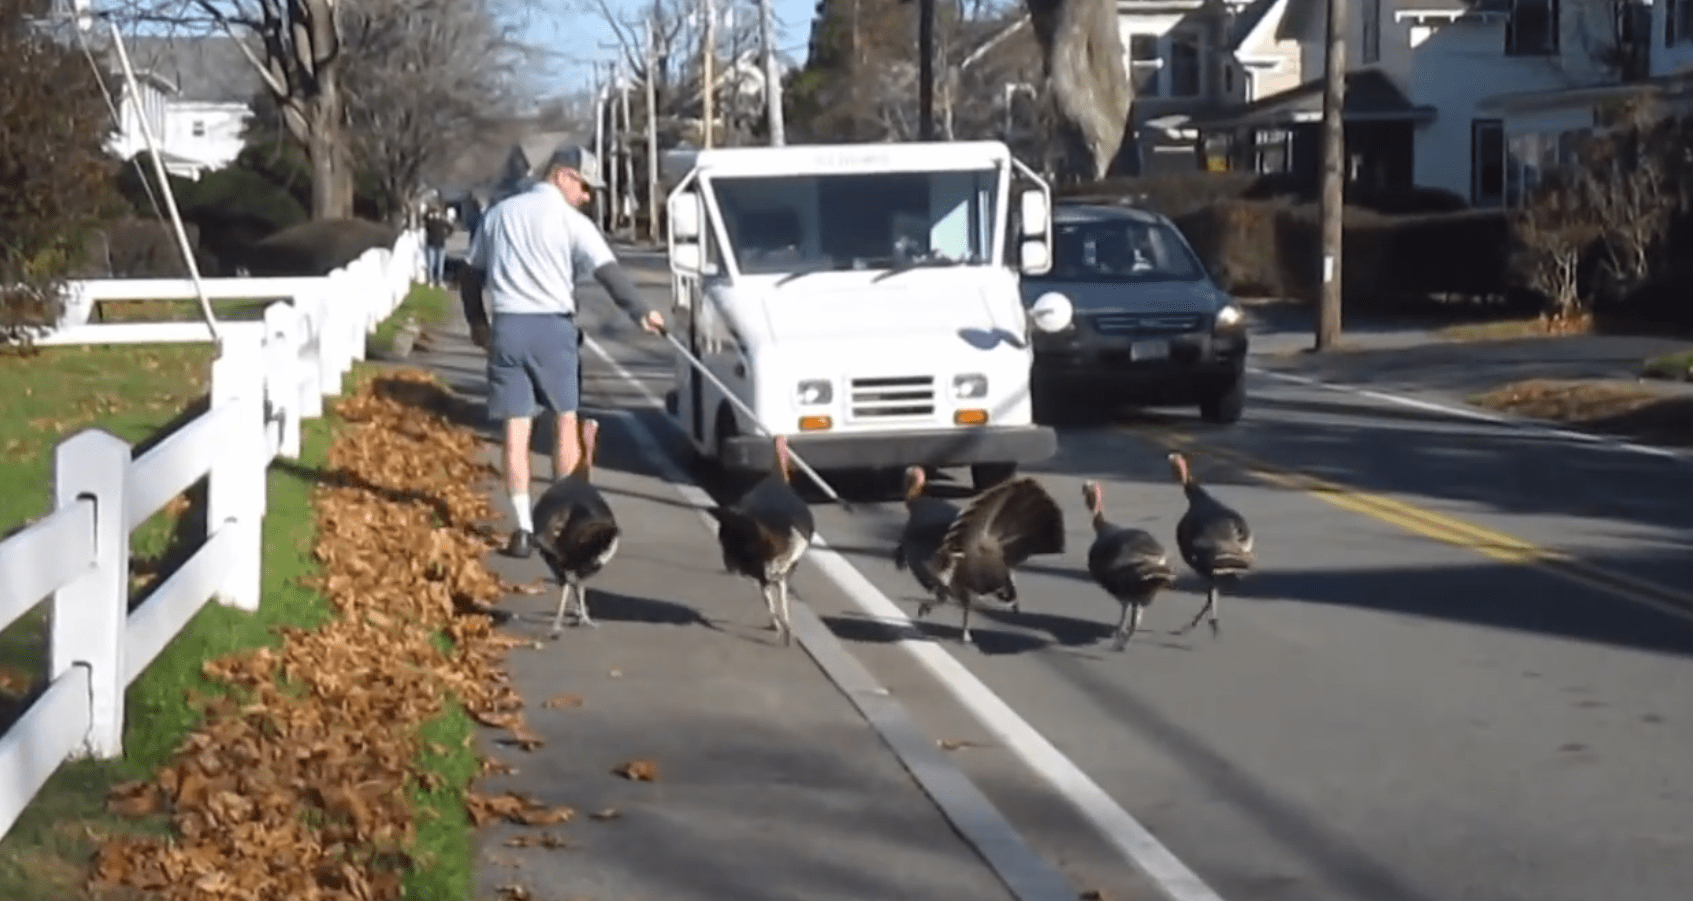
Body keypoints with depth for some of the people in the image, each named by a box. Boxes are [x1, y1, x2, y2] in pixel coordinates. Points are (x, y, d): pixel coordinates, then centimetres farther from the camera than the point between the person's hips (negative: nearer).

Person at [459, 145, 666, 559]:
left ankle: (523, 528, -3)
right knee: (565, 421, 12)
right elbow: (608, 271, -14)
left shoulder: (499, 214, 13)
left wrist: (477, 321, 27)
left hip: (506, 327, 3)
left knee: (516, 428, 2)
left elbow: (471, 273, 18)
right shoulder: (570, 220, -4)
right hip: (552, 326, -3)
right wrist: (641, 311, -14)